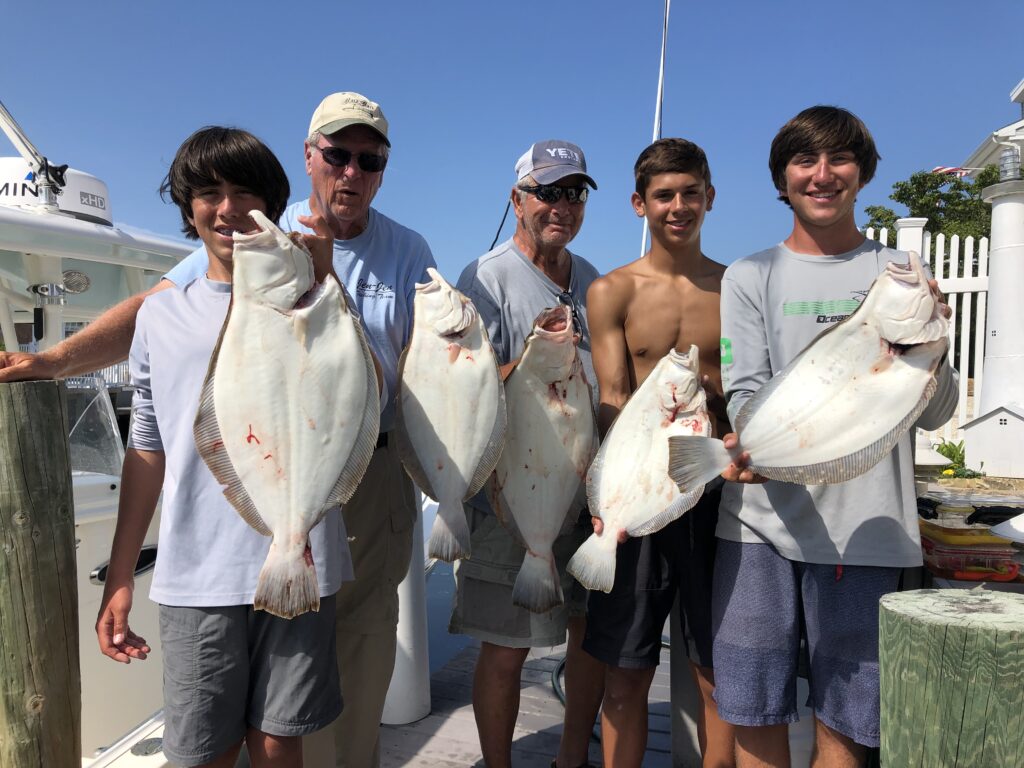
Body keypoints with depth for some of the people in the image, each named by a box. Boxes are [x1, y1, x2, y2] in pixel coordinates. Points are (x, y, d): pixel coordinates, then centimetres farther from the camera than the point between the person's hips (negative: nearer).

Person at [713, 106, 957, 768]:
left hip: (865, 523, 0)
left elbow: (936, 412, 5)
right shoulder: (750, 277, 9)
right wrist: (754, 446, -24)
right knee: (755, 710, 6)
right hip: (762, 517, 0)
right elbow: (746, 391, -2)